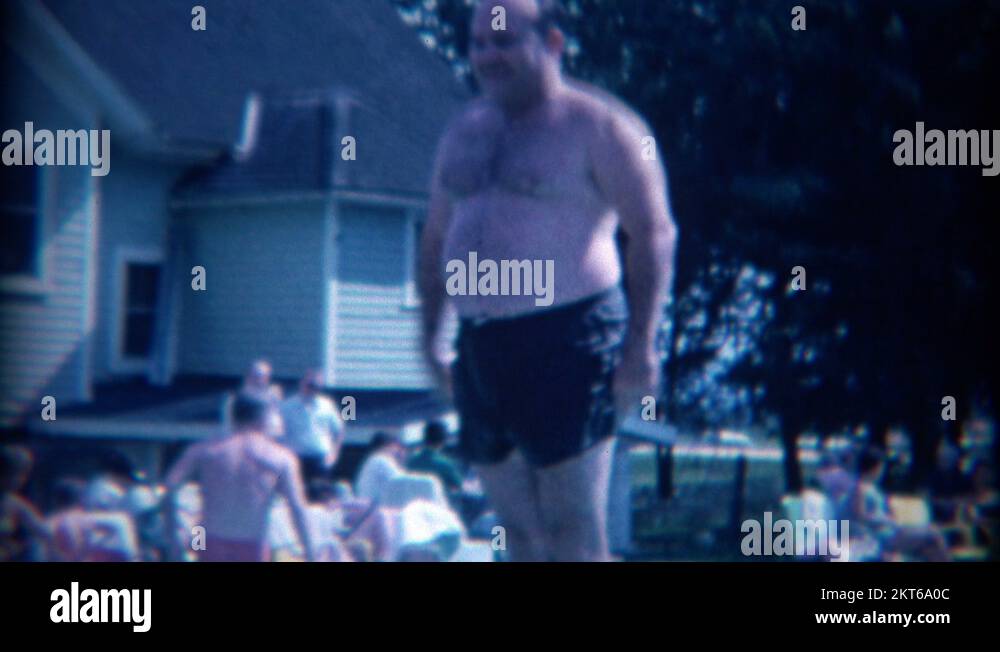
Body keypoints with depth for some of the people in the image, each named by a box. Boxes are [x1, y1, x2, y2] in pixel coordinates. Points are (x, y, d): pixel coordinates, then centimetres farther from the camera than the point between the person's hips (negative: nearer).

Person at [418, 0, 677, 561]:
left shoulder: (597, 126, -5)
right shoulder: (466, 130, 16)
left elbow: (654, 232, -10)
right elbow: (436, 239, 24)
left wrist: (640, 344, -17)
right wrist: (432, 337, 17)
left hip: (568, 343, -7)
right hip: (481, 349, 7)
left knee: (573, 535, -10)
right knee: (520, 532, 10)